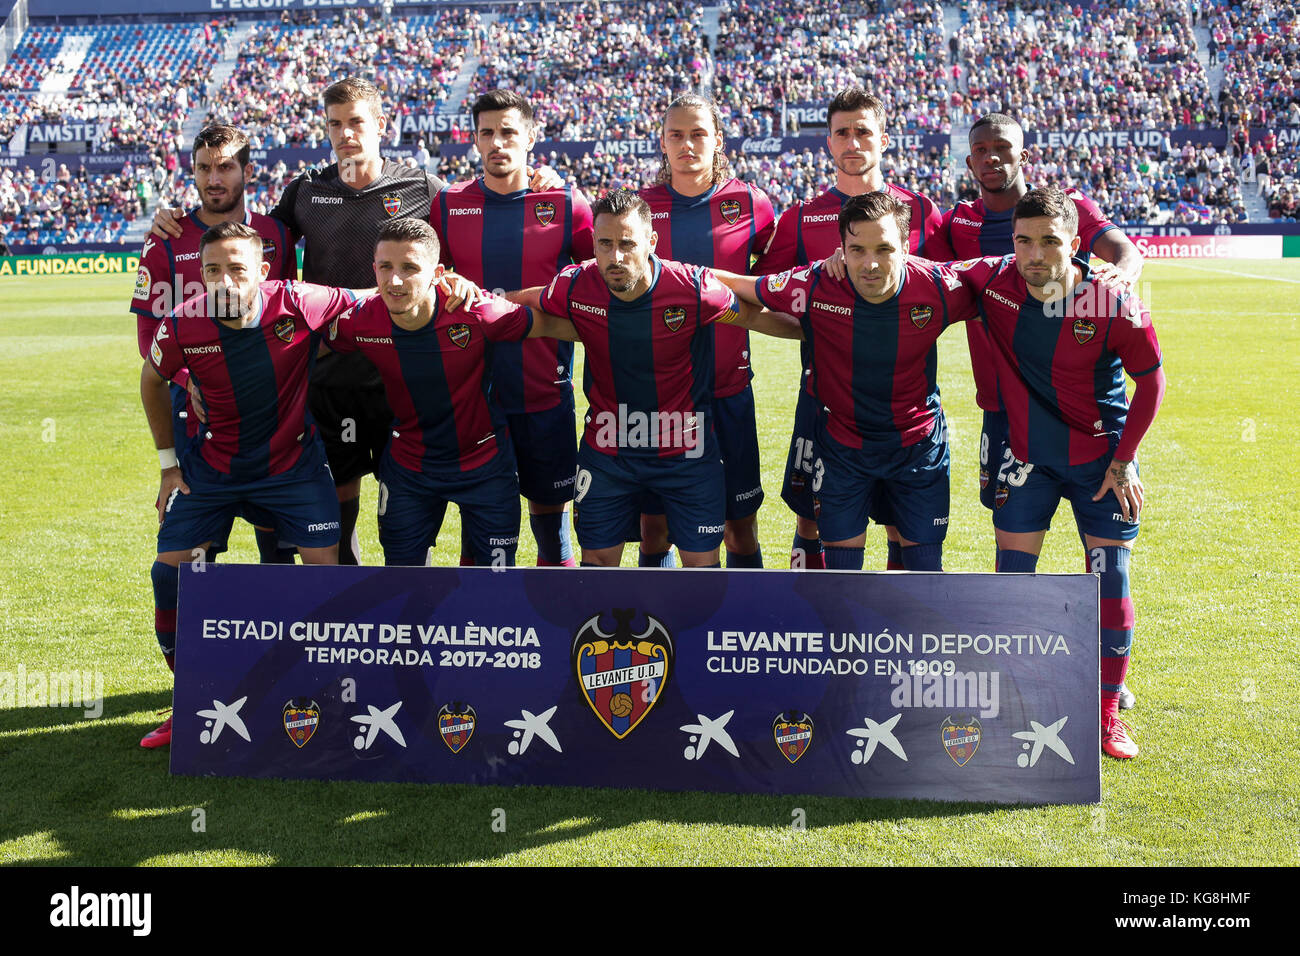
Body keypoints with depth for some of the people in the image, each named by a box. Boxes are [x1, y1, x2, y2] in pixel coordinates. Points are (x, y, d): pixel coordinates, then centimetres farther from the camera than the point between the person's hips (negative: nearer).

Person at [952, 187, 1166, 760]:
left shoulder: (1114, 306, -19)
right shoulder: (991, 281, -14)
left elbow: (1151, 380, -5)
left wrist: (1123, 461, -7)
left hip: (1100, 458, -1)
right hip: (1026, 456, 2)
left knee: (1111, 582, 0)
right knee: (1012, 576, 0)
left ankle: (1107, 714, 17)